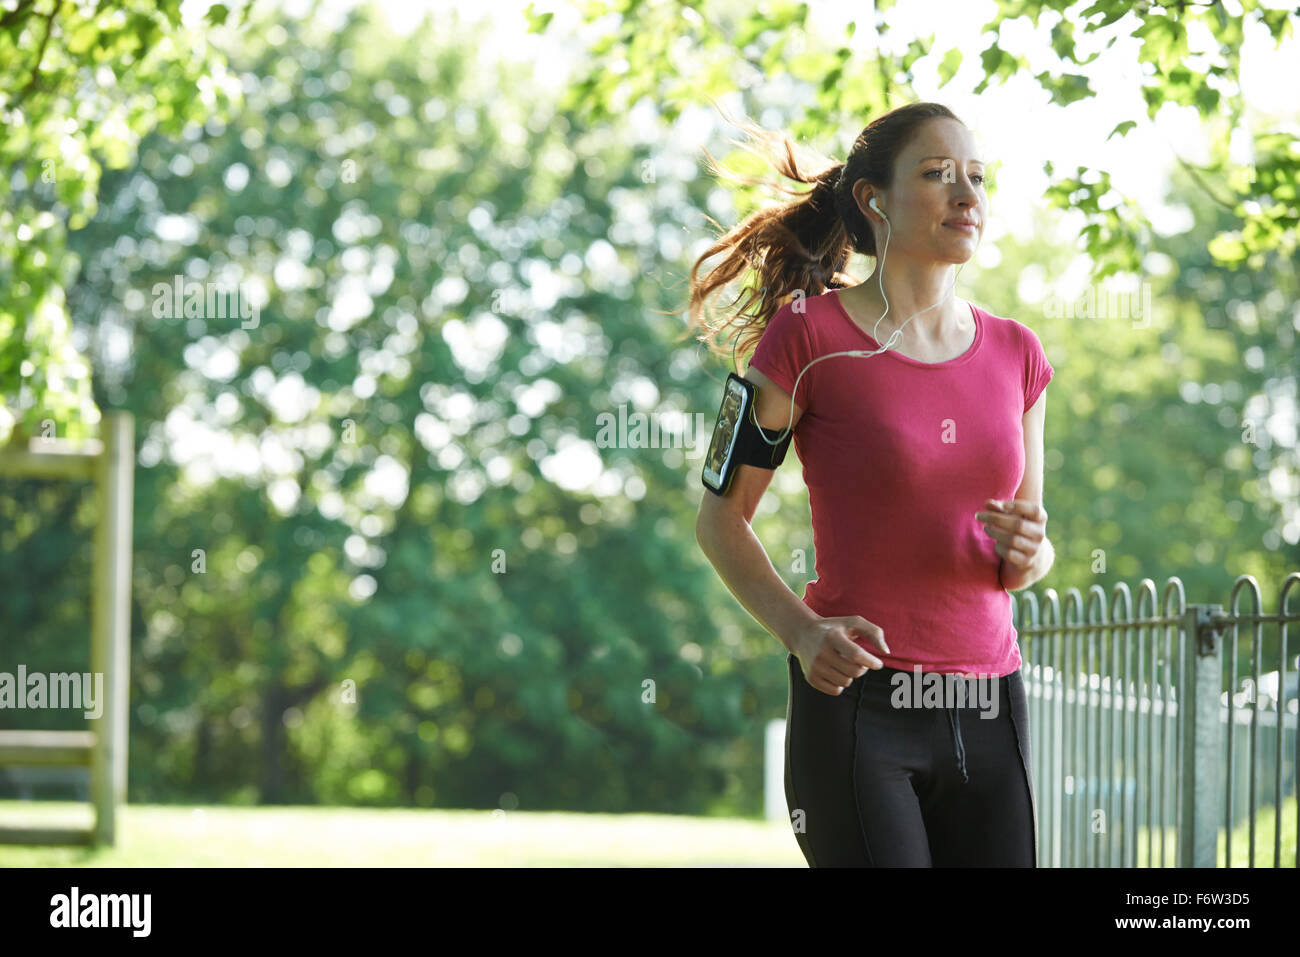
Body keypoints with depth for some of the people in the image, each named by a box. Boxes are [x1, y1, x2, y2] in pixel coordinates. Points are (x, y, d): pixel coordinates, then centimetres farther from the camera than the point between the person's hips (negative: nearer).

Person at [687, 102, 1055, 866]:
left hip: (989, 714, 5)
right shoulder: (811, 336, -4)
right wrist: (801, 631, -15)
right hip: (856, 706, -5)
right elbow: (721, 518, 0)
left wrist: (1027, 555, -5)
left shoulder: (1015, 354, 10)